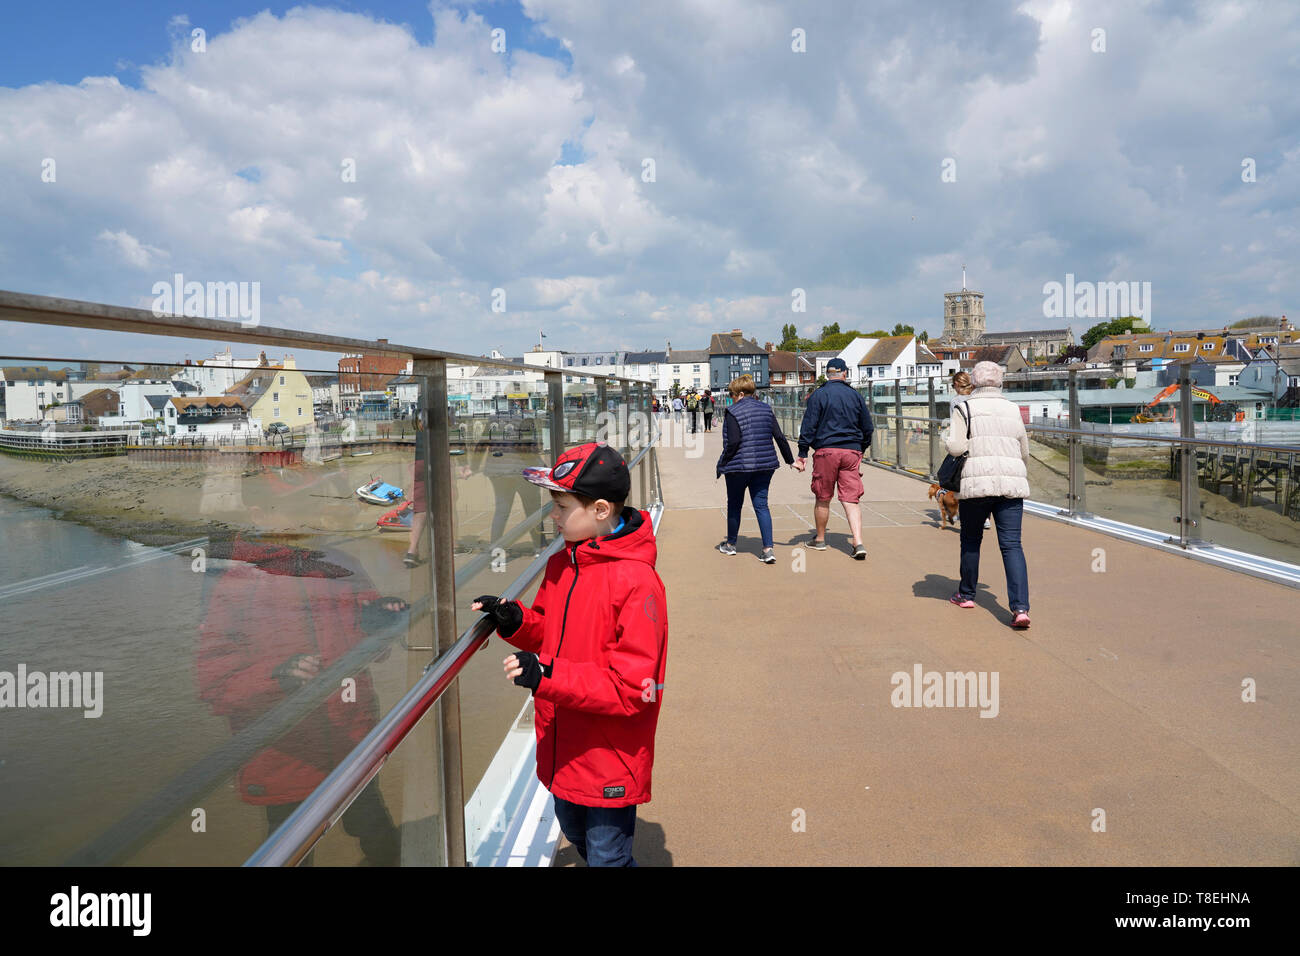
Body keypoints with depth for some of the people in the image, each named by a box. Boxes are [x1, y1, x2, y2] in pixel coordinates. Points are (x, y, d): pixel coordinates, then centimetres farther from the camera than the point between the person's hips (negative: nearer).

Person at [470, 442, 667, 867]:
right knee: (576, 838, 28)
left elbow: (633, 688, -28)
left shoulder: (637, 584, -25)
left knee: (607, 857, 9)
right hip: (563, 752, 8)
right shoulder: (561, 565, 0)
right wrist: (515, 620, -6)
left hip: (611, 760, -8)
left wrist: (548, 676, -34)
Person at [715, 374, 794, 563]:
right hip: (764, 465, 5)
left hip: (739, 466, -4)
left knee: (734, 504, 13)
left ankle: (730, 544, 29)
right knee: (761, 505, 5)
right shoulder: (766, 409, 7)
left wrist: (721, 465, -7)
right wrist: (790, 460, 14)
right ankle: (768, 549, -6)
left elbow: (733, 443, -17)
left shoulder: (733, 412, -10)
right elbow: (779, 437, 6)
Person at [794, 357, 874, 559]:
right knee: (851, 499, 1)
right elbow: (868, 427, 16)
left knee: (823, 498, 11)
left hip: (826, 451, -2)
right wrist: (862, 450, 30)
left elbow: (808, 427, -5)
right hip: (852, 452, 3)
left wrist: (802, 454, -2)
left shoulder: (818, 395, -2)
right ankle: (858, 543, -11)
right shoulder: (855, 396, 9)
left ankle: (820, 540, 24)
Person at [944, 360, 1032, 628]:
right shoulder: (1013, 410, 13)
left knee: (971, 540, 16)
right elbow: (1025, 452, 18)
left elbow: (955, 447, -9)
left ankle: (966, 594, 29)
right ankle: (1020, 607, -12)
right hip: (1012, 484, 2)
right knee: (1012, 545, -1)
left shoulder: (964, 408, 1)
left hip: (977, 483, -2)